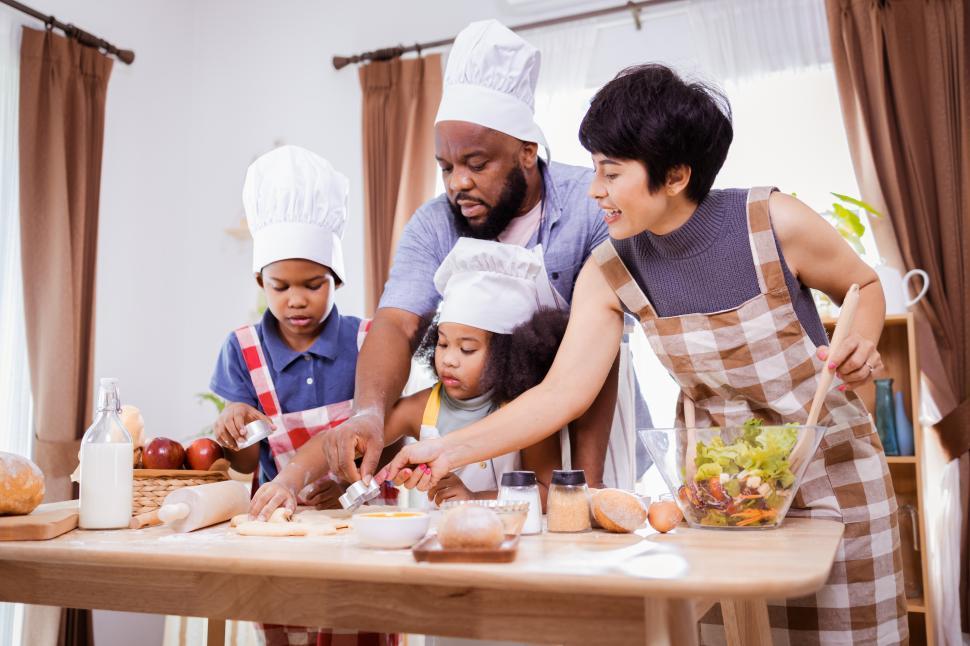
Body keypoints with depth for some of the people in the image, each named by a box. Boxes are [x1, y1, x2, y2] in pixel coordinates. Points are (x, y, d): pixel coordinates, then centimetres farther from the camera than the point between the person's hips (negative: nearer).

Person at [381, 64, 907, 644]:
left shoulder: (775, 223, -20)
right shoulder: (610, 274, -12)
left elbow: (864, 285, 0)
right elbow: (561, 393, -13)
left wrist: (862, 344, -22)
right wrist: (449, 450, -20)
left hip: (831, 465, -1)